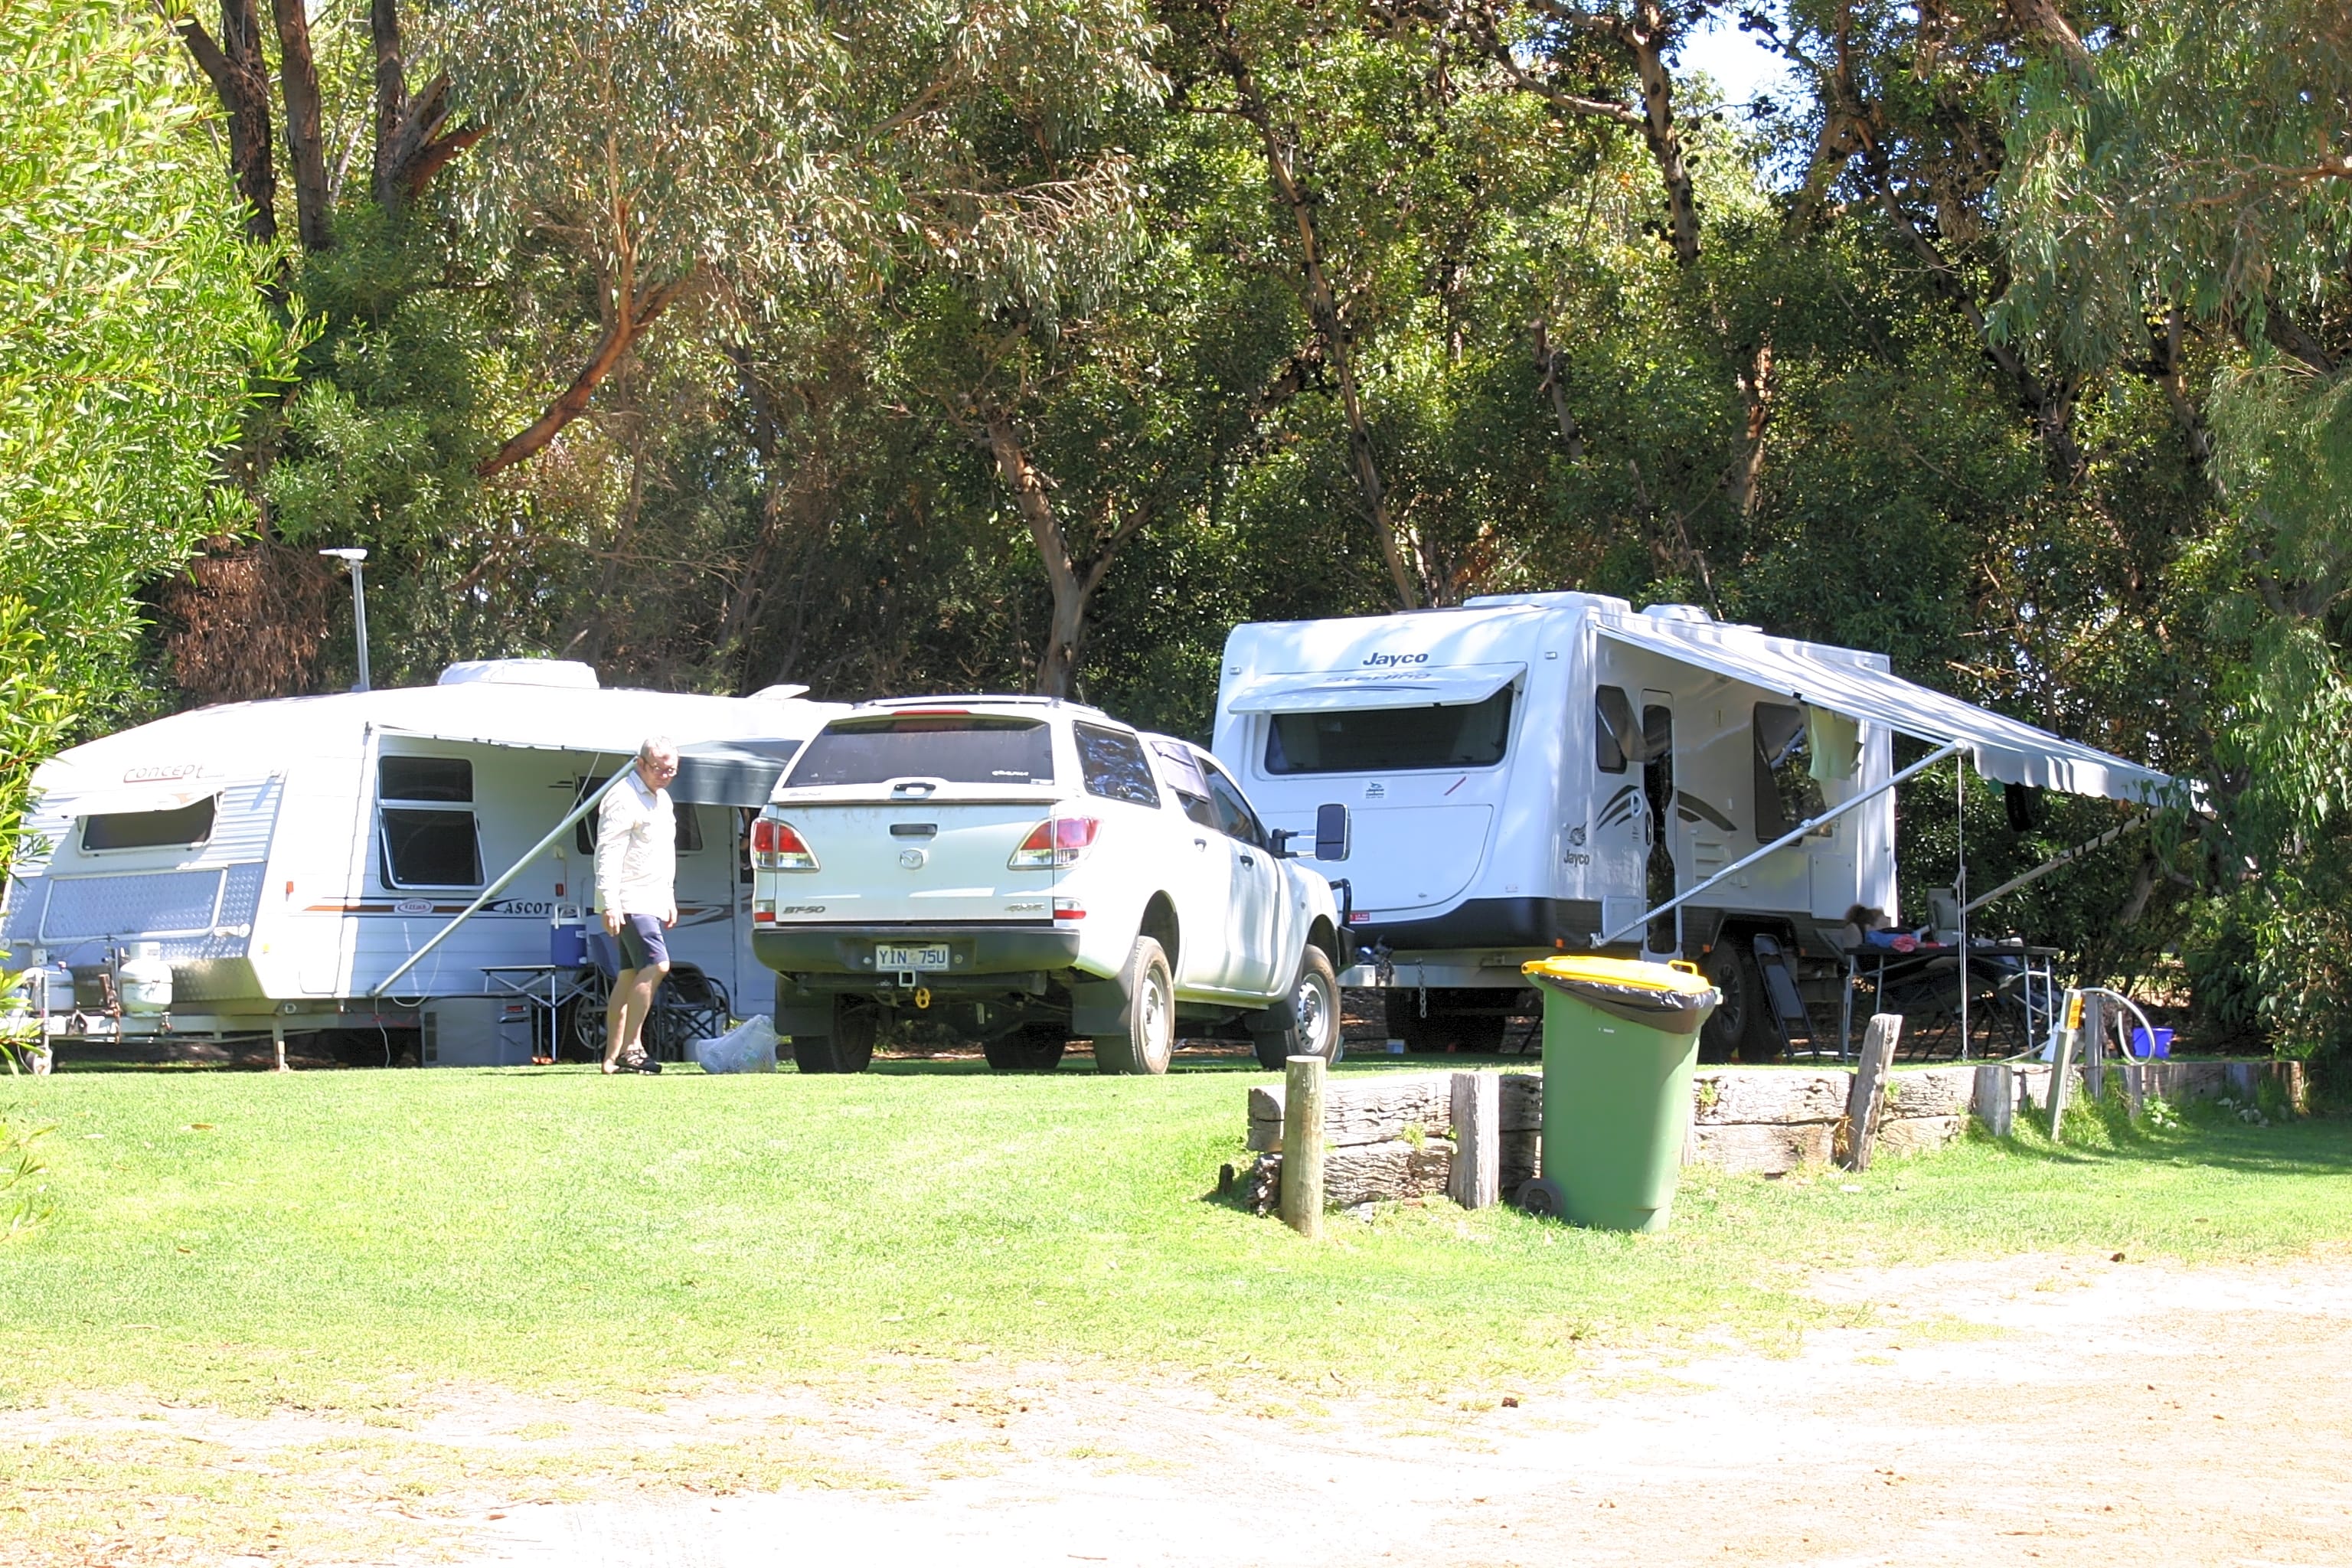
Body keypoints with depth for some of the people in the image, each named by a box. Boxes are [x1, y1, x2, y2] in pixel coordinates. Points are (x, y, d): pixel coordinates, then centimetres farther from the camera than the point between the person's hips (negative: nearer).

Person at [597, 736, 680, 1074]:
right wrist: (610, 904, -25)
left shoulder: (661, 799, 20)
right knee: (656, 964, -21)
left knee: (630, 976, 8)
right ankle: (631, 1047, -22)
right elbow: (608, 854, -18)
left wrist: (670, 900, 28)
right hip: (630, 902, -10)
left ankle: (612, 1057, 10)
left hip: (651, 903, 10)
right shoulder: (624, 798, -12)